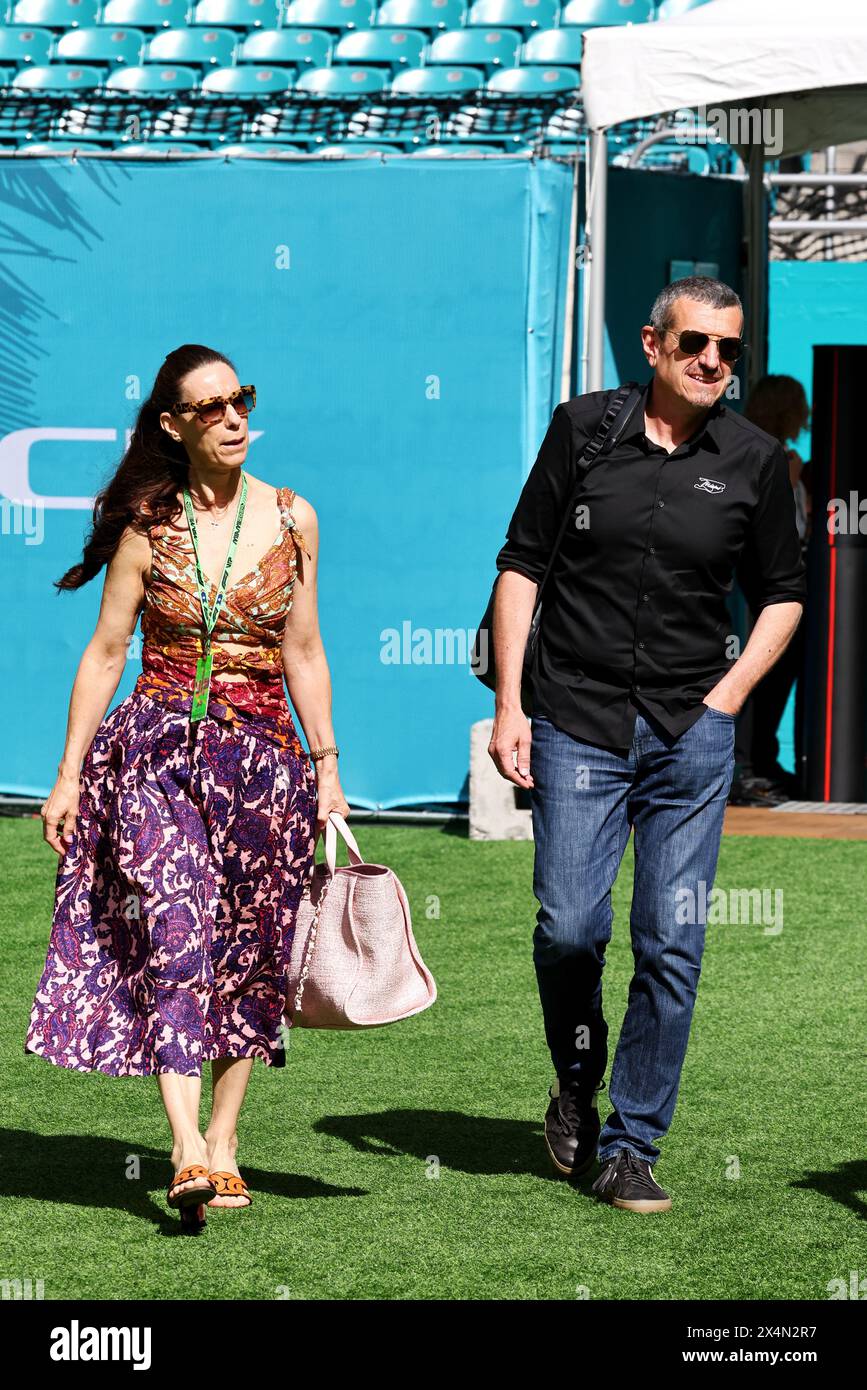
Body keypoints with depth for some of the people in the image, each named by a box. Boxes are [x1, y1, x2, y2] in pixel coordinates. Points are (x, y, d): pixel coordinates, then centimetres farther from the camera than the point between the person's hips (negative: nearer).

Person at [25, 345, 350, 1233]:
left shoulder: (291, 518, 5)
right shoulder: (149, 525, 1)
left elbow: (303, 653, 11)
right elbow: (104, 654, 4)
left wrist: (327, 765, 9)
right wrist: (69, 775, 2)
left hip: (263, 753, 2)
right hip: (158, 749, -2)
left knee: (247, 954, 3)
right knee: (176, 936, -16)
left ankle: (222, 1142, 14)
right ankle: (186, 1150, -23)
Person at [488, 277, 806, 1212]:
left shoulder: (754, 461, 4)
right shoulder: (583, 429, 2)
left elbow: (782, 593, 15)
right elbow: (521, 565, 5)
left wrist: (729, 696, 1)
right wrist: (508, 705, -1)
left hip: (692, 733, 1)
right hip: (577, 722, -1)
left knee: (672, 943, -2)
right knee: (569, 925, -6)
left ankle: (631, 1146, 8)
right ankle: (575, 1088, 23)